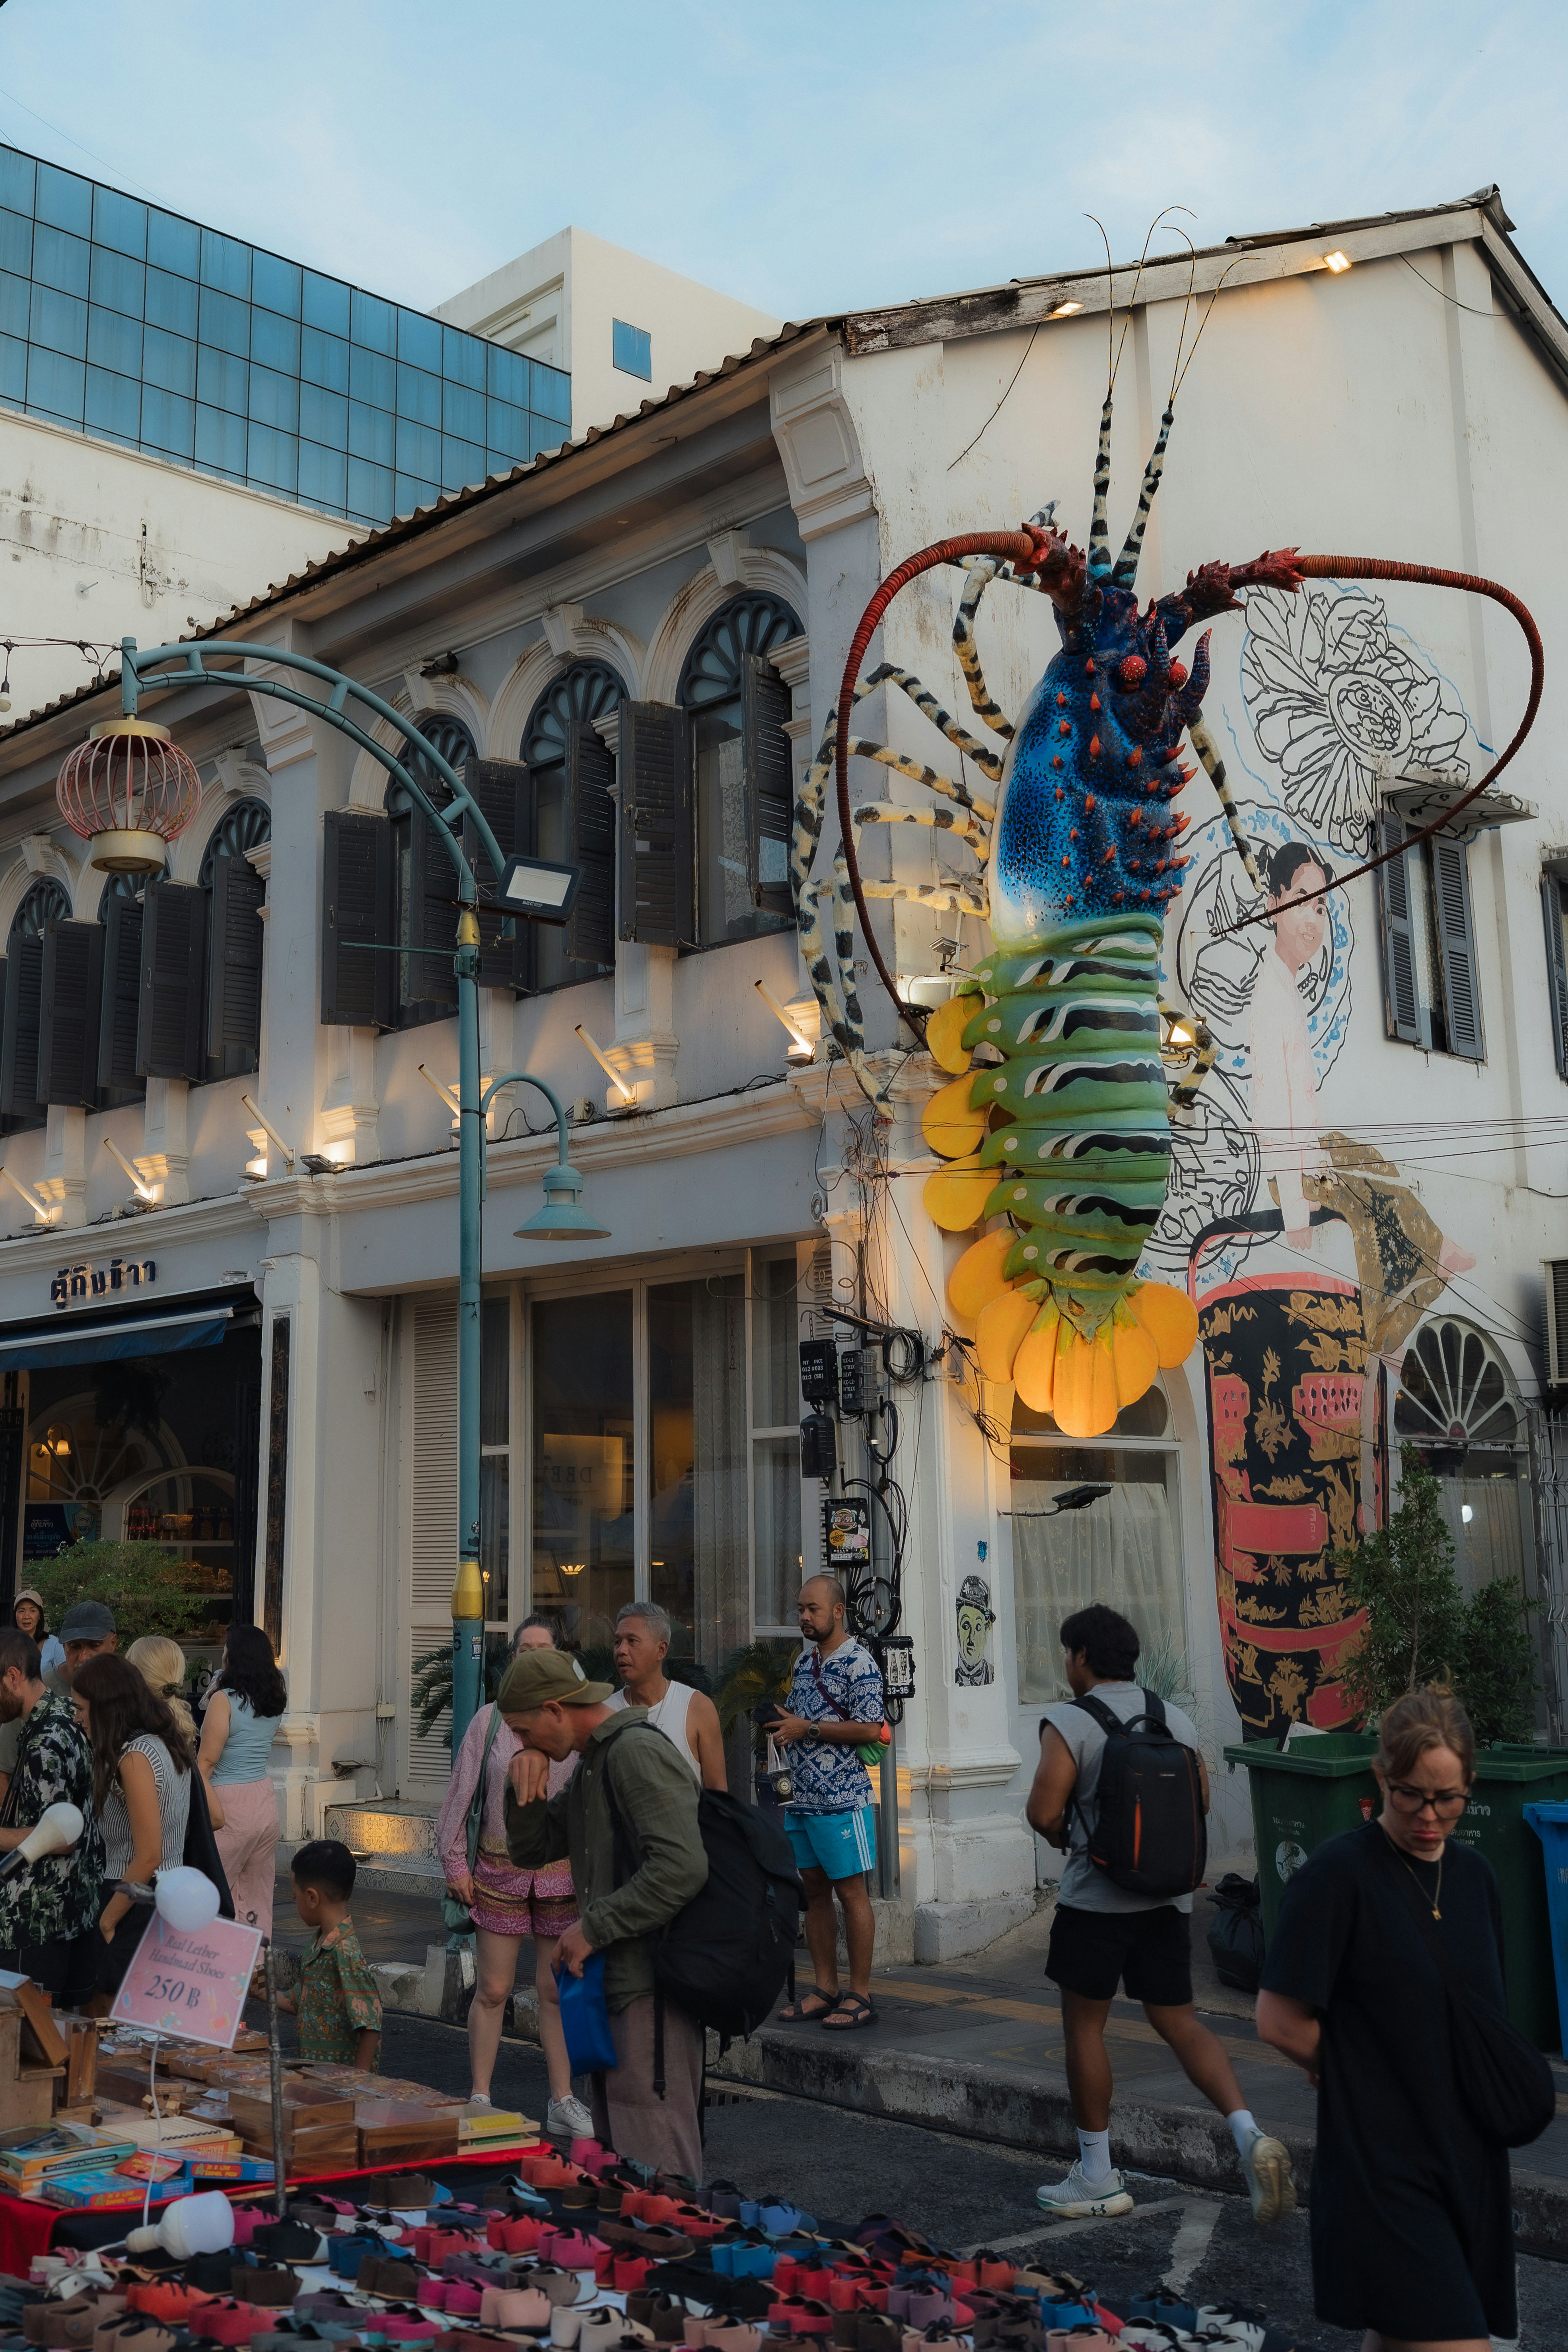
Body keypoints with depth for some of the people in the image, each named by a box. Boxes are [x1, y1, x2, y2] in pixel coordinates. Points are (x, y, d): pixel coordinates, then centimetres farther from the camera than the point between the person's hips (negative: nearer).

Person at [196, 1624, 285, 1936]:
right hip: (265, 1800, 7)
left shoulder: (224, 1700, -13)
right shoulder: (275, 1701, 6)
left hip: (230, 1803, -7)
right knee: (257, 1895, 13)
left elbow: (207, 1761, -12)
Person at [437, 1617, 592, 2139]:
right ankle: (480, 2099, 16)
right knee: (492, 1991, 4)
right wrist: (455, 1863, 2)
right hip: (499, 1867, 0)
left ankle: (562, 2102, 16)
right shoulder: (490, 1720, 1)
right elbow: (460, 1793, 4)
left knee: (556, 1990, 6)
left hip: (560, 1869, 0)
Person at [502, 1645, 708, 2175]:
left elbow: (681, 1868, -25)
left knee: (655, 2163, -6)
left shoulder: (638, 1753, -15)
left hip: (651, 1990, -10)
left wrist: (592, 1928, -18)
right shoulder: (592, 1763, 18)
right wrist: (525, 1785, 3)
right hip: (616, 1984, 10)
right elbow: (530, 1851, 22)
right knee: (615, 2161, 16)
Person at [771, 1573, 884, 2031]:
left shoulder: (858, 1663, -10)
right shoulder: (805, 1660, 15)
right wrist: (780, 1722, 6)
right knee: (815, 1891, 11)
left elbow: (868, 1728, -17)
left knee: (851, 1891, -2)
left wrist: (807, 1729, -16)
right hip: (802, 1798, 8)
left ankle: (860, 1995, 4)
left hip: (843, 1799, -8)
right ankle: (825, 1988, 19)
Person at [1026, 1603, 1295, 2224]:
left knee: (1084, 2026, 8)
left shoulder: (1069, 1722, -11)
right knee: (1178, 2021, 13)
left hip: (1096, 1898, -5)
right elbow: (1201, 1804, 14)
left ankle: (1097, 2178, 16)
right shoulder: (1178, 1720, 7)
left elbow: (1043, 1811, -17)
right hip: (1169, 1894, 6)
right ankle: (1249, 2132, -7)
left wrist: (1064, 1837, 4)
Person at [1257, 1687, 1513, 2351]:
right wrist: (1355, 2074, 0)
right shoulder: (1339, 1873, -14)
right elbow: (1280, 2022, -12)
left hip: (1468, 2159, 6)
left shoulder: (1474, 1875, 7)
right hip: (1382, 2166, -6)